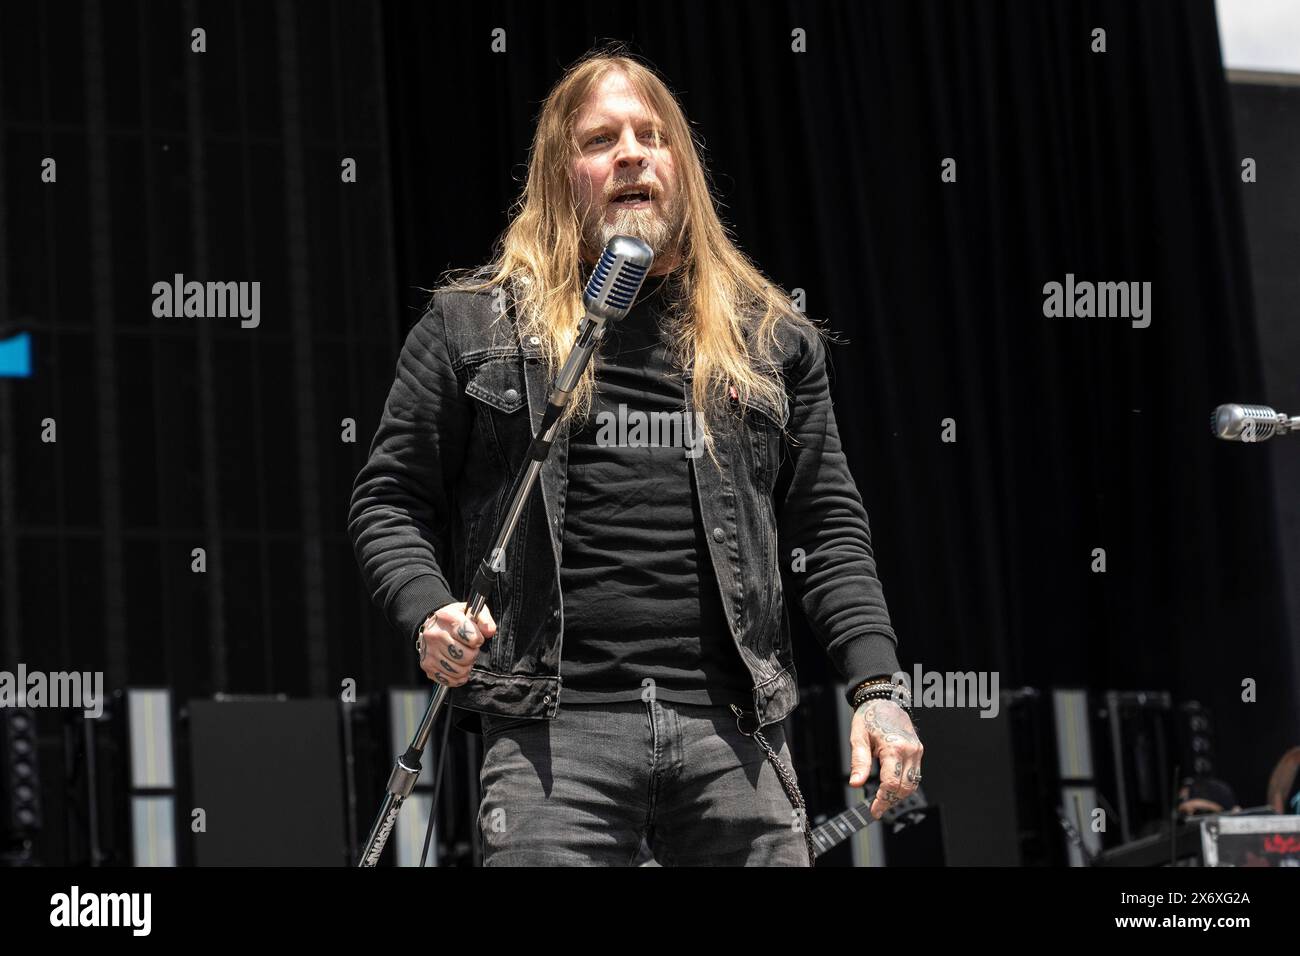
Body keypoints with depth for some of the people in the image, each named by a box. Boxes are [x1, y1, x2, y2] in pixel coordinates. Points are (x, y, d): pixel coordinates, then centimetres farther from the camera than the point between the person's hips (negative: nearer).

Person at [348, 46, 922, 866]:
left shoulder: (770, 337, 17)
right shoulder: (472, 326, 11)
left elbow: (827, 527, 15)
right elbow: (391, 502, 11)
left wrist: (878, 685, 3)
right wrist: (429, 615, -9)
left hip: (733, 727, 2)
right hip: (552, 728, -2)